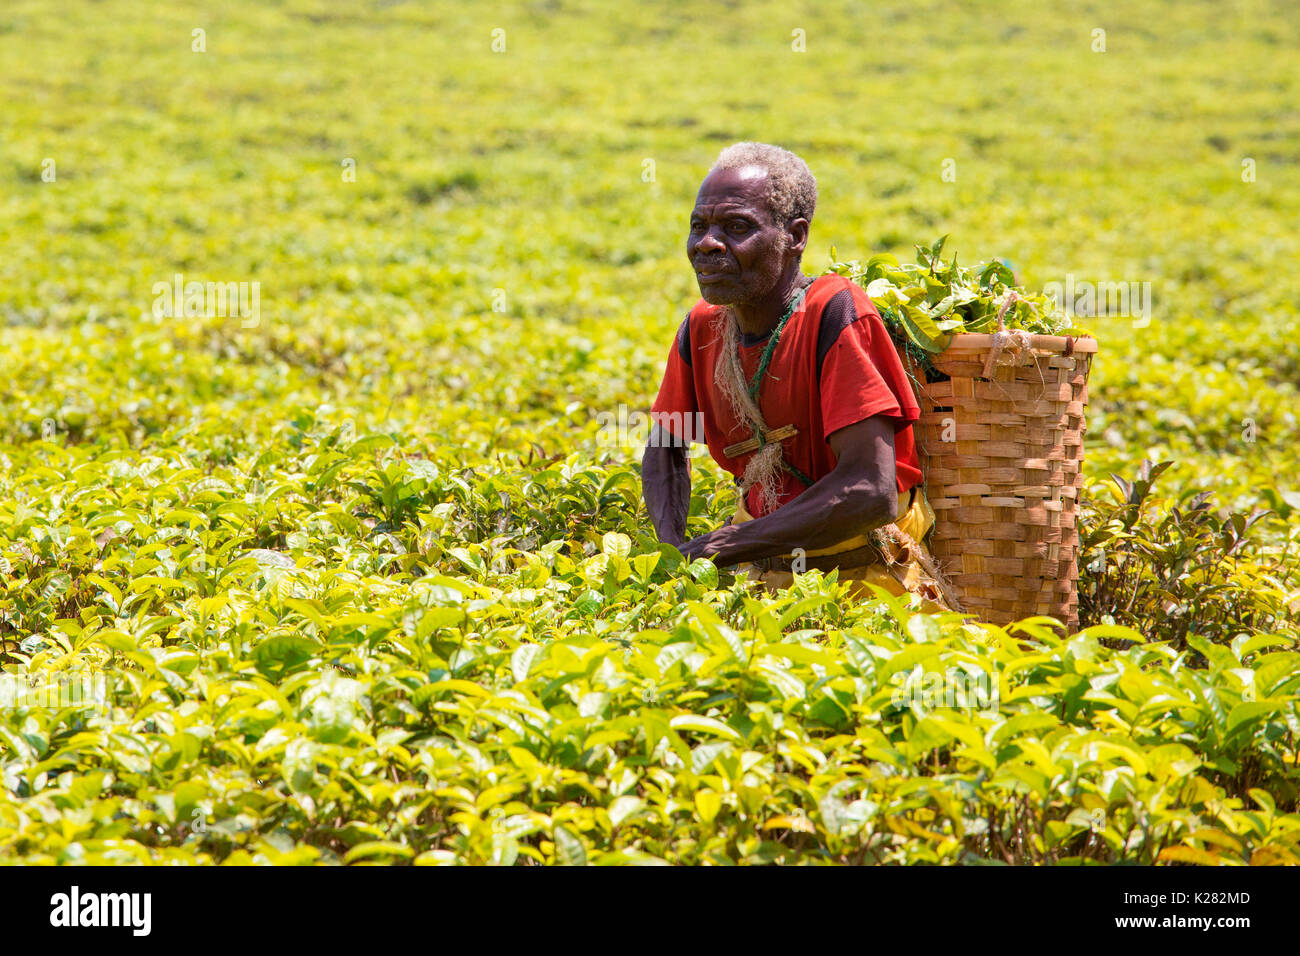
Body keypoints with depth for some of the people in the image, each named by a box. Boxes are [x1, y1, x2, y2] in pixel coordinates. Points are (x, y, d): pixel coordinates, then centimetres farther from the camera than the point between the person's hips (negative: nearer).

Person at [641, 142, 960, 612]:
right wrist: (673, 552, -4)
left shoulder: (836, 313, -19)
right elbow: (664, 448, 17)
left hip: (865, 581, -5)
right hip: (766, 573, 6)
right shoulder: (702, 327, -1)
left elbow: (871, 492, -25)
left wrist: (711, 550, -22)